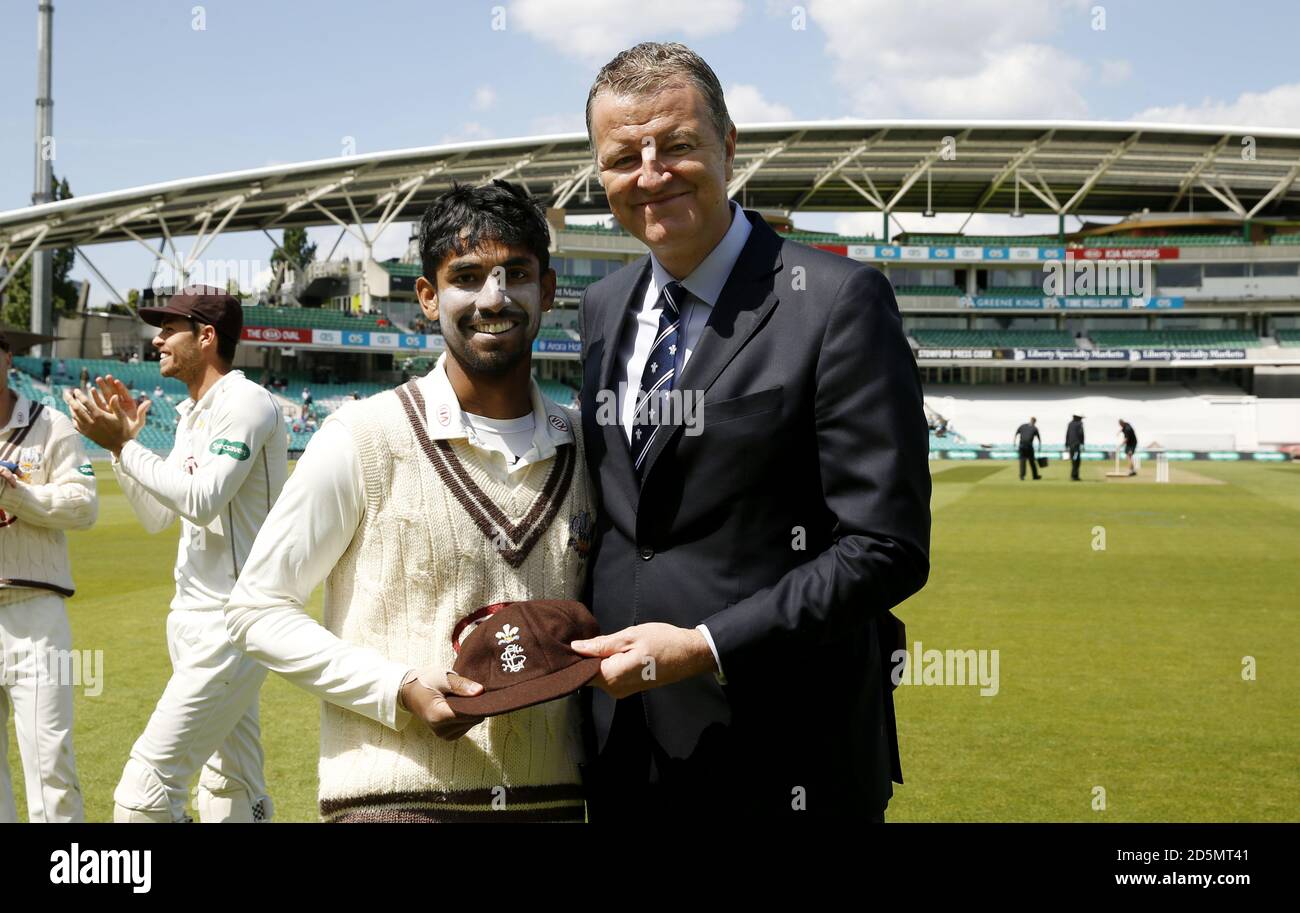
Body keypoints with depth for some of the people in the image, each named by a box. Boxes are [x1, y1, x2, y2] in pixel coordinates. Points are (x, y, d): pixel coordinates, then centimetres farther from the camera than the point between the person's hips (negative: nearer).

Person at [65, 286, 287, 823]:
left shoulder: (245, 402, -13)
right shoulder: (192, 415, 16)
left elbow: (203, 501, -24)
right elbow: (157, 517, 19)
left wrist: (123, 445, -17)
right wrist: (123, 440, 9)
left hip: (233, 621, -10)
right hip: (195, 617, 10)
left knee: (148, 782, -13)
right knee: (233, 787, 14)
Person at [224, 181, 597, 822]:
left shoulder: (585, 448, 6)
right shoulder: (363, 438, -7)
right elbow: (257, 610, -4)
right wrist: (398, 690, -15)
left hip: (552, 798, 4)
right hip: (398, 794, -4)